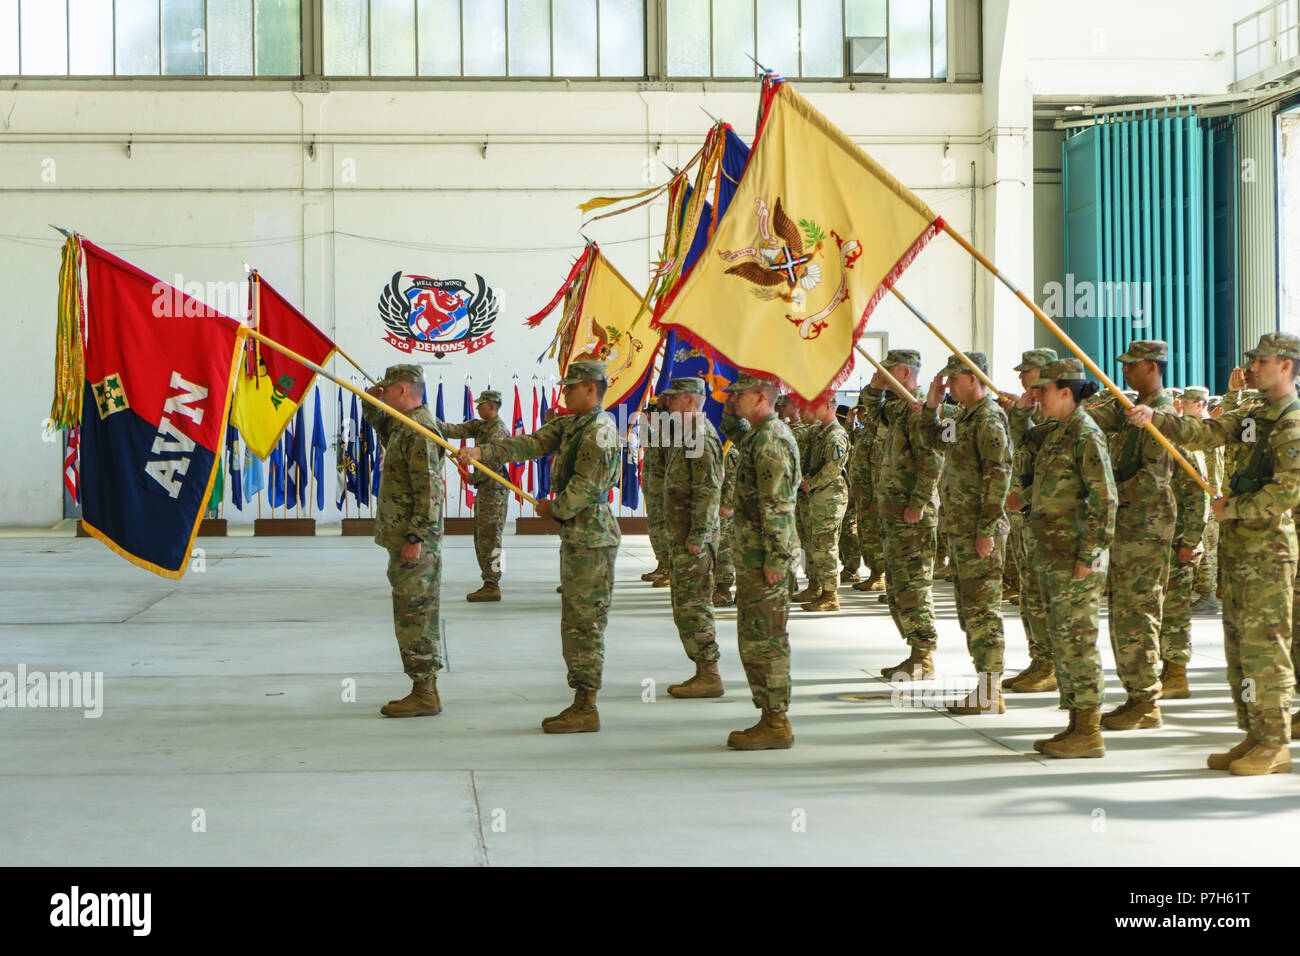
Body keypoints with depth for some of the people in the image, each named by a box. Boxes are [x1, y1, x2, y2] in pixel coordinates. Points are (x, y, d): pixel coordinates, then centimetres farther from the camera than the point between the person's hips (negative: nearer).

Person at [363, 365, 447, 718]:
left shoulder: (420, 430, -17)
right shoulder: (402, 426, 14)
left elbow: (428, 489, -22)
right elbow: (380, 426, 38)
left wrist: (416, 537, -24)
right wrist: (372, 402, 19)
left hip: (415, 542, -10)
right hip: (403, 538, 10)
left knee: (414, 615, -8)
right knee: (415, 614, 13)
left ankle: (424, 695, -5)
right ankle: (425, 690, 19)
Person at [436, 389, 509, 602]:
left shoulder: (499, 431, -16)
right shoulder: (480, 426, 13)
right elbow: (456, 431, 5)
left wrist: (473, 478, -8)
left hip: (494, 490, -10)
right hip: (484, 490, 10)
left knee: (489, 539, -8)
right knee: (481, 539, 13)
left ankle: (492, 587, -5)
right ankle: (489, 584, 19)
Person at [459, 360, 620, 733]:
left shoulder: (599, 430, -16)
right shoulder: (569, 425, 14)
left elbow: (586, 487, -20)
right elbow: (531, 444, 7)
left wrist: (555, 510, -5)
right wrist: (482, 452, -4)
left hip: (591, 538, -10)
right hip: (576, 535, 10)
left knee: (583, 623, -6)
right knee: (576, 622, 13)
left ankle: (586, 709, -2)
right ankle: (581, 703, 18)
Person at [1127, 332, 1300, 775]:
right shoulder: (1253, 417, 16)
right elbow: (1202, 433, 13)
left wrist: (1231, 508, -12)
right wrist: (1155, 418, -2)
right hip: (1239, 549, 9)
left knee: (1264, 646, -7)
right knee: (1238, 645, 11)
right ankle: (1254, 737, 18)